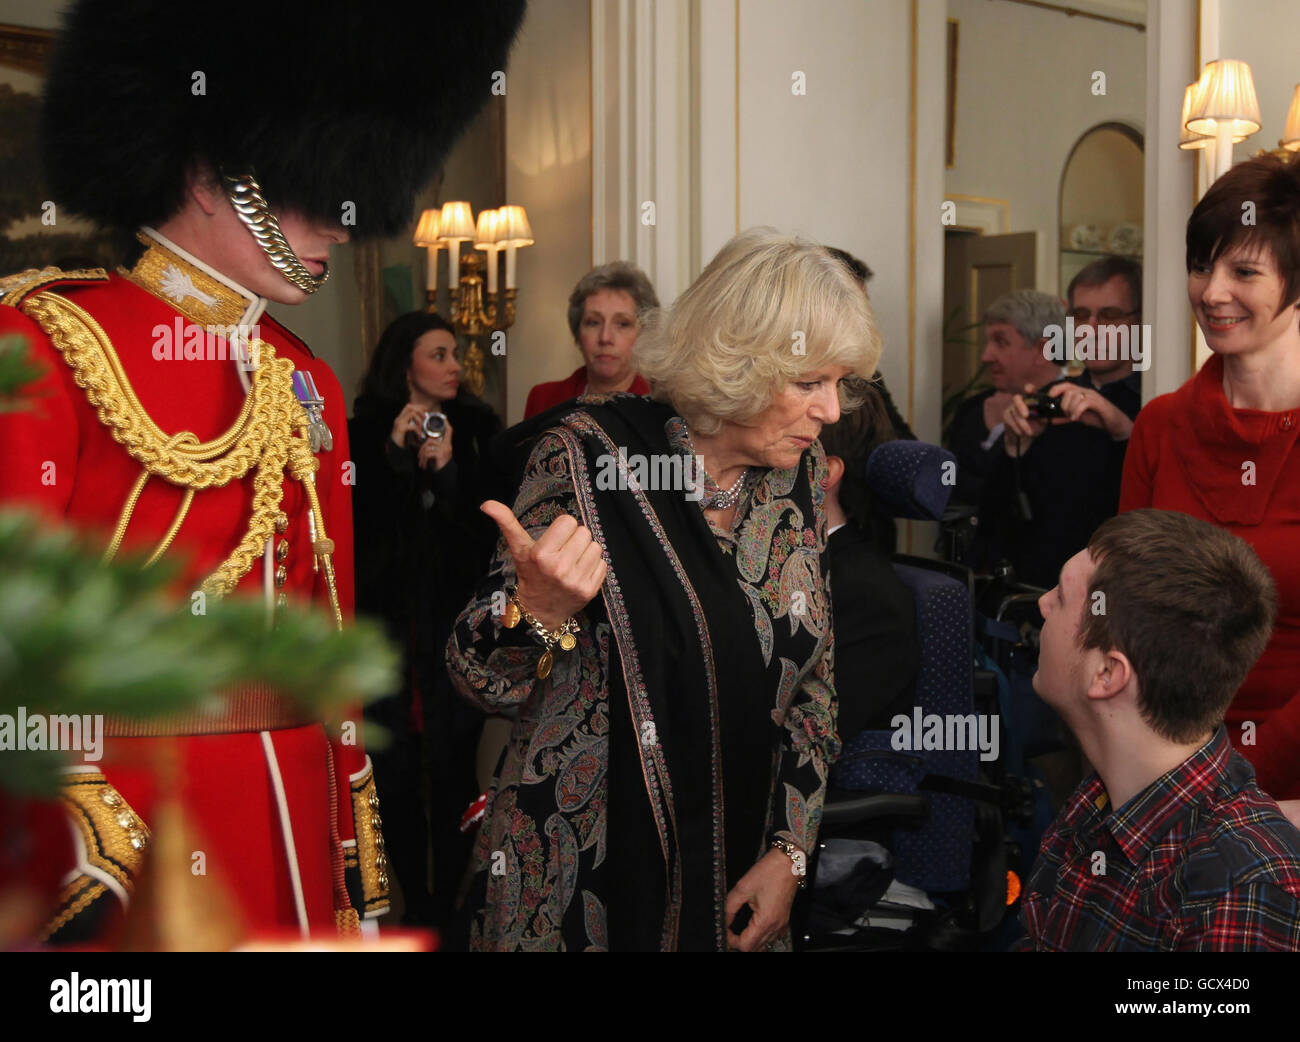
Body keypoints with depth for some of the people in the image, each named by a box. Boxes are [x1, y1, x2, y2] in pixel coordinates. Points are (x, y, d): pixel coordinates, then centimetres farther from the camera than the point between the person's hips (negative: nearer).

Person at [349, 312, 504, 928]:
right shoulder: (365, 432, 5)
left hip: (458, 622, -1)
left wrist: (448, 466, -14)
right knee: (394, 772, 2)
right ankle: (414, 905, 16)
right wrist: (395, 452, -11)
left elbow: (493, 524, -1)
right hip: (386, 620, 1)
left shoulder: (477, 429, 5)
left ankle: (451, 906, 8)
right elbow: (351, 522, -3)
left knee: (451, 770, -4)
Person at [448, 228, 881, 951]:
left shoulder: (802, 472, -1)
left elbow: (813, 679, 7)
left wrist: (789, 853, 0)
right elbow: (483, 680, -12)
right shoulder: (588, 454, -15)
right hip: (579, 882, -4)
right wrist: (538, 610, -33)